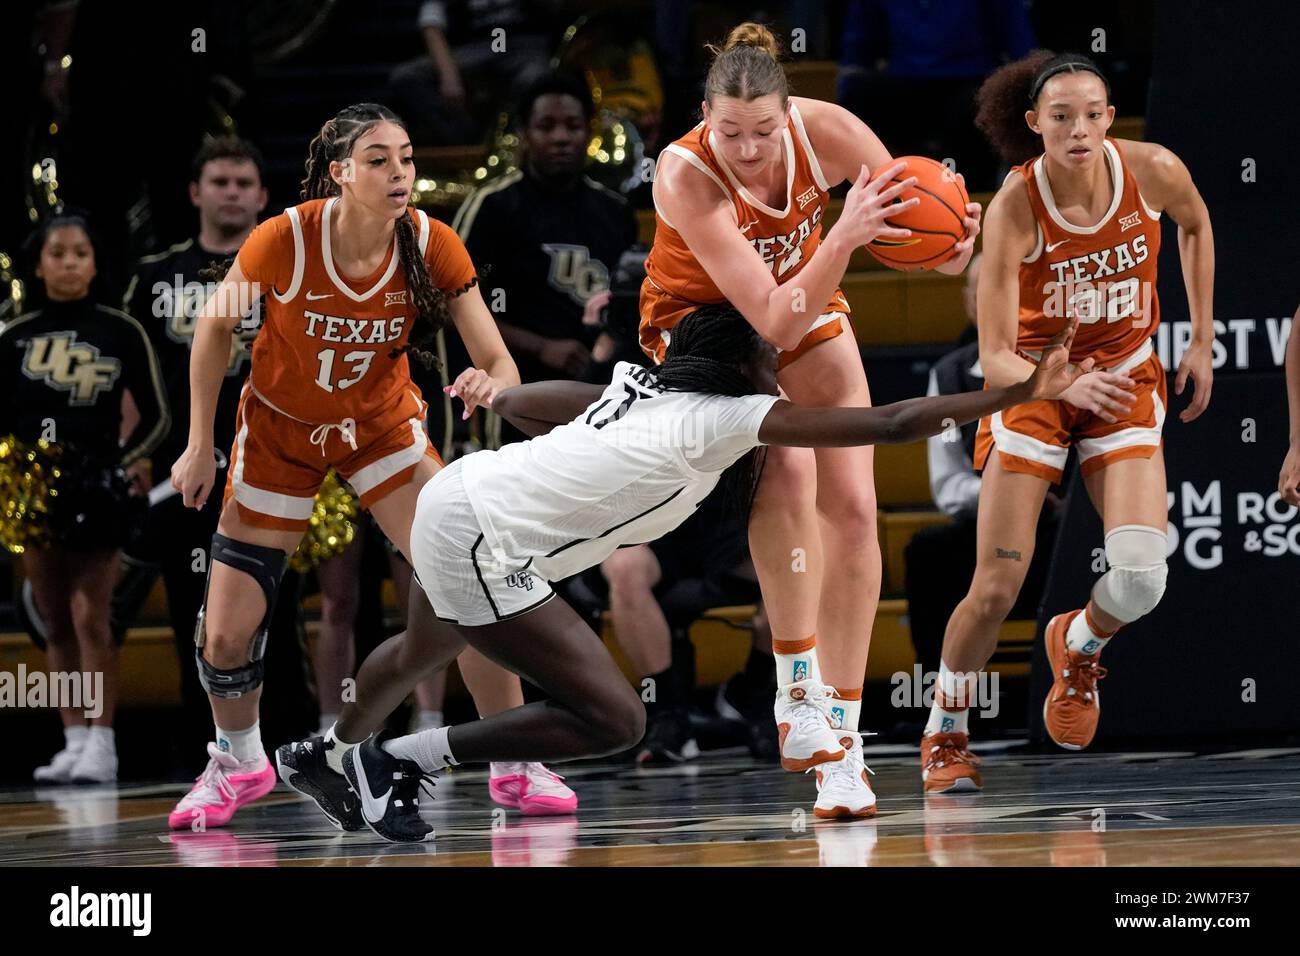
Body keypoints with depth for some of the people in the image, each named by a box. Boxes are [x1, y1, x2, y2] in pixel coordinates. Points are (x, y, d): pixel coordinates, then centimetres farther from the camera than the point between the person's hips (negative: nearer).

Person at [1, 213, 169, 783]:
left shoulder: (121, 333, 1)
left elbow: (157, 414, 4)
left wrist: (134, 459, -12)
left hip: (97, 489, -3)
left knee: (90, 617, -9)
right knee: (55, 624, 7)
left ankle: (101, 743, -7)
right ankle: (74, 741, 13)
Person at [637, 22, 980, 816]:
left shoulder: (826, 132, -26)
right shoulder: (687, 178, -35)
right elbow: (772, 320, -39)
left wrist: (952, 242, -36)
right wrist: (843, 238, -51)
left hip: (807, 306, 4)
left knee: (852, 506, -6)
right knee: (788, 464, -30)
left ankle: (840, 729, 1)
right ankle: (798, 688, -21)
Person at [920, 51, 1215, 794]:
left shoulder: (1154, 171, -18)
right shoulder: (1015, 207, -25)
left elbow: (1196, 225, 8)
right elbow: (994, 357, -27)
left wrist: (1201, 342, 8)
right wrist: (1065, 385, -47)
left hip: (1126, 379, 2)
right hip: (1034, 379, -2)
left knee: (1141, 577, -16)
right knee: (997, 589, -8)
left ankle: (1078, 646, 20)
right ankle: (946, 732, 18)